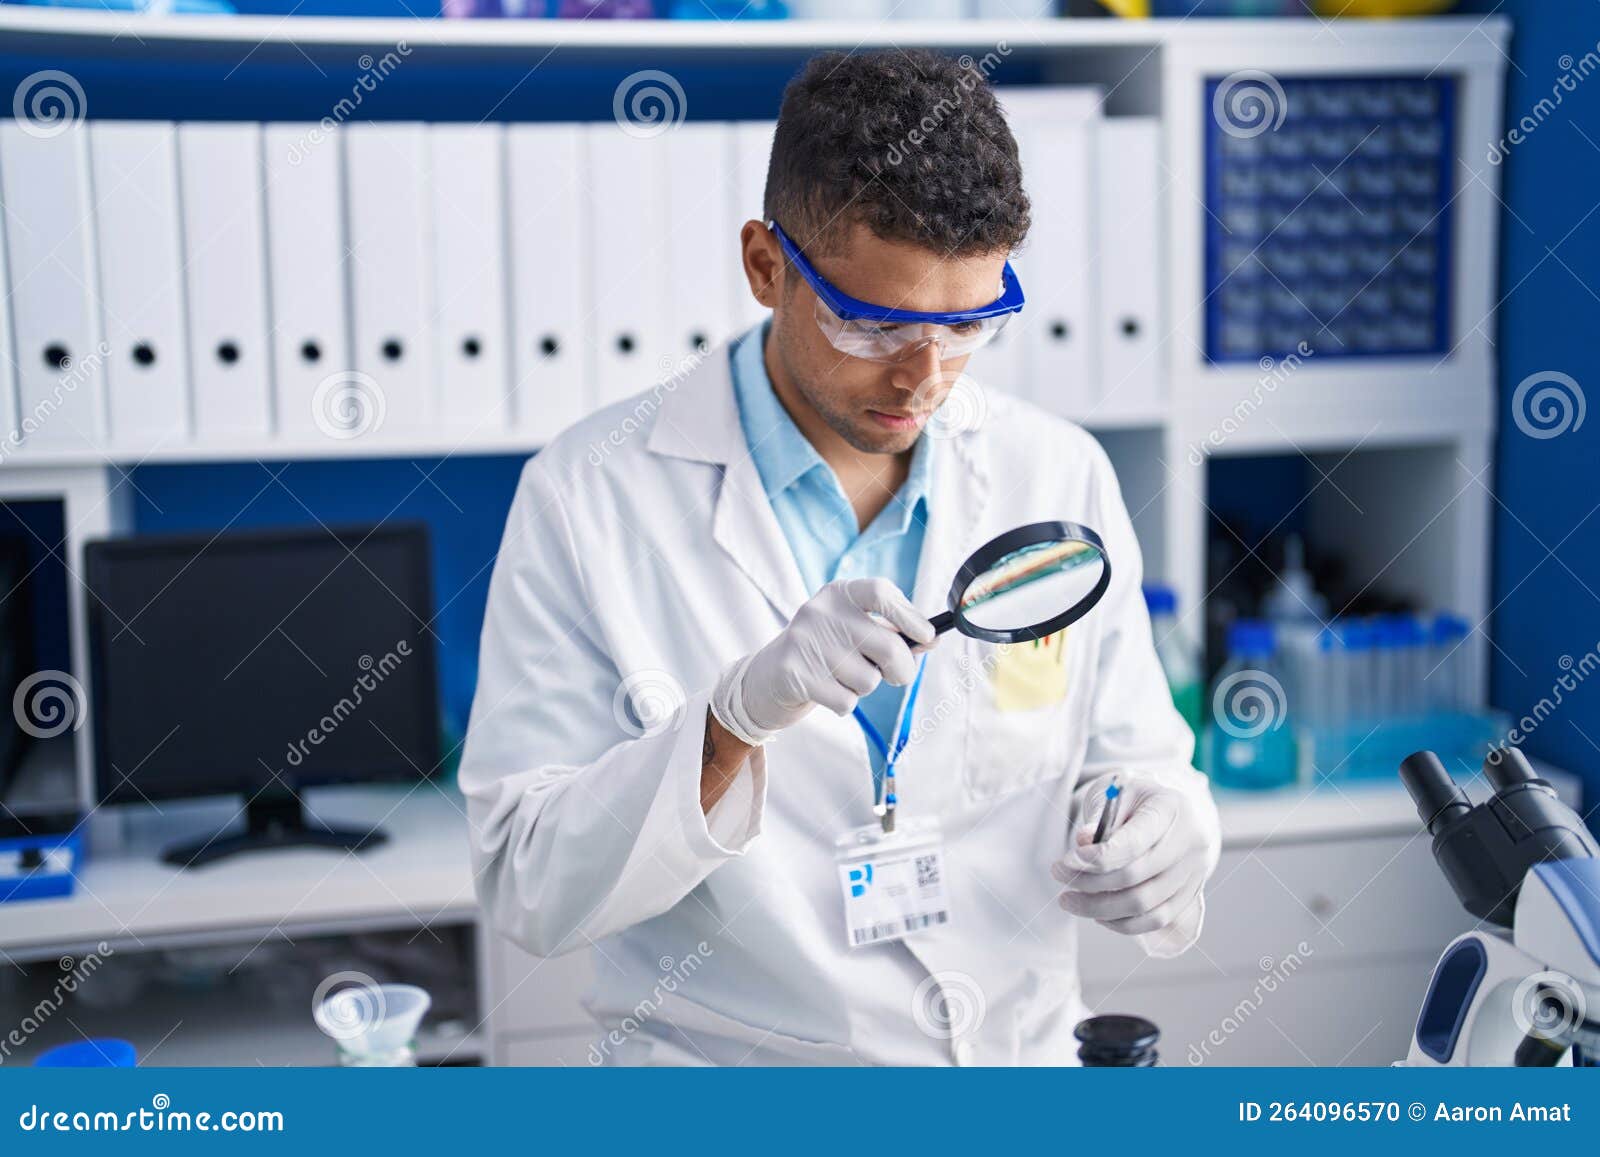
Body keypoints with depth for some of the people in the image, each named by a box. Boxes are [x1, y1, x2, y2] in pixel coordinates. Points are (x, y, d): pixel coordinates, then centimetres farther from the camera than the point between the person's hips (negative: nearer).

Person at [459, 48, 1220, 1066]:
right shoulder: (590, 496, -7)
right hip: (728, 1058, -2)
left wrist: (1162, 830, -11)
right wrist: (735, 719, -24)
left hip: (1027, 1053, 3)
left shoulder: (1063, 477, 3)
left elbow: (1132, 754, 10)